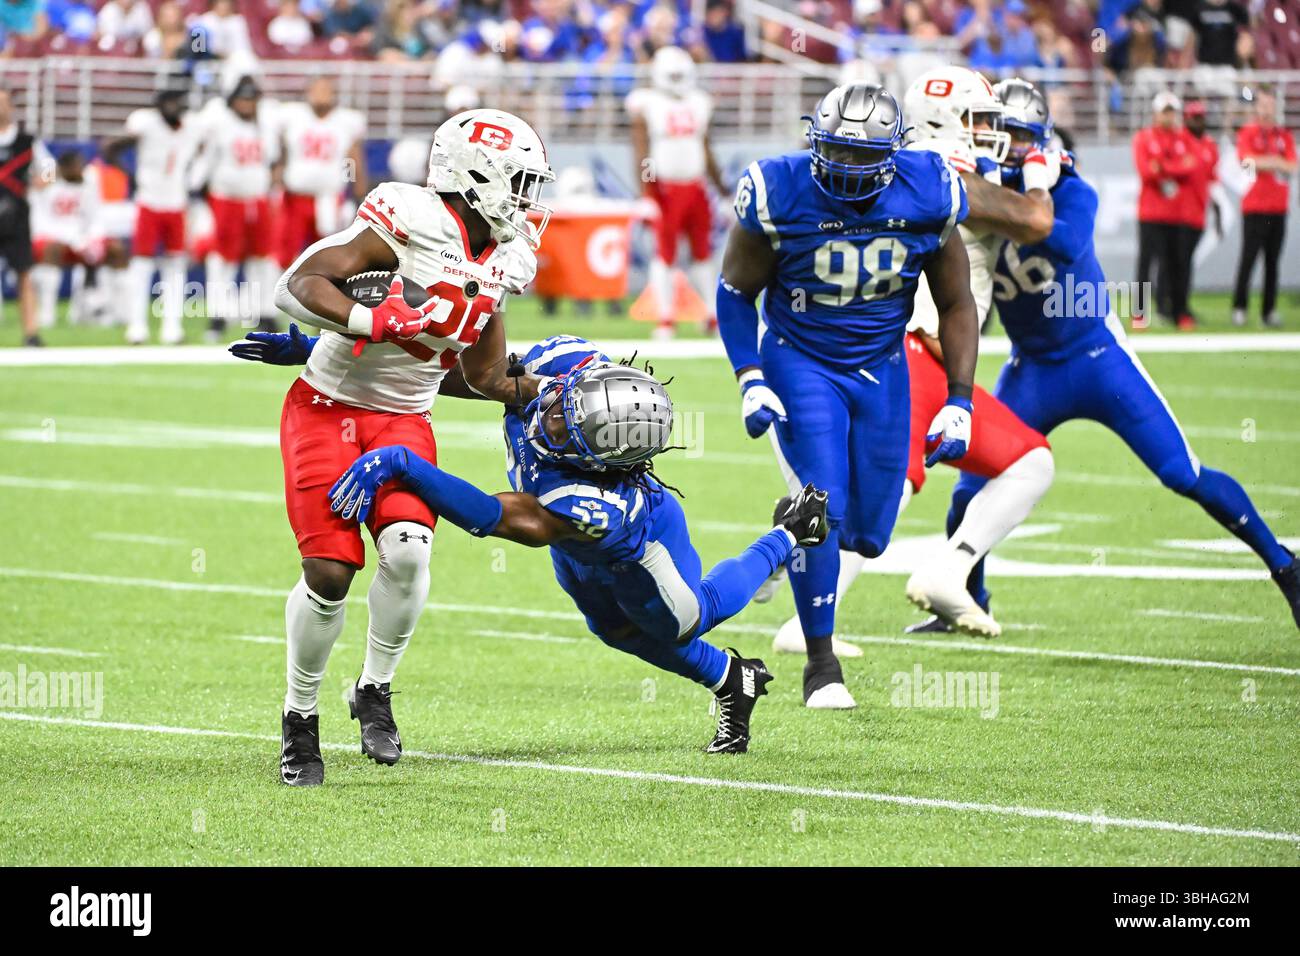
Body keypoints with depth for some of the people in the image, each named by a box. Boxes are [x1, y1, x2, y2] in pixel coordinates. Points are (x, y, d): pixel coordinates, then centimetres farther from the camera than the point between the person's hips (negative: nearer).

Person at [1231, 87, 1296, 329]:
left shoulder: (1285, 135, 12)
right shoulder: (1248, 133, 1)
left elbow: (1292, 167, -1)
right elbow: (1247, 160, -15)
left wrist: (1262, 162, -12)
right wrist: (1278, 162, -16)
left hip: (1278, 208, 4)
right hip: (1254, 207, -4)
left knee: (1273, 261, 5)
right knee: (1248, 258, -8)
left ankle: (1269, 311, 8)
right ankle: (1239, 308, -3)